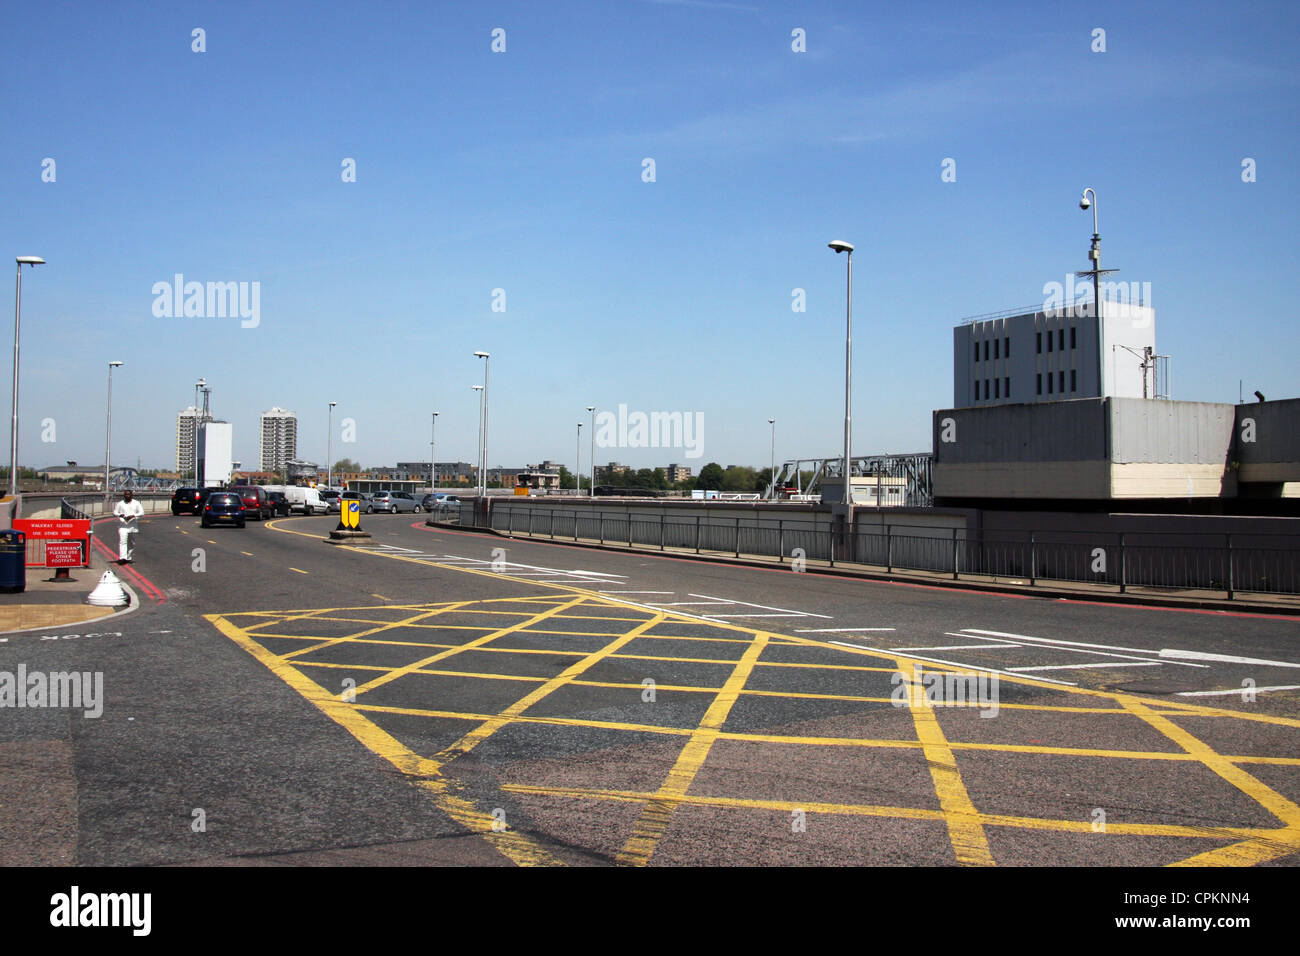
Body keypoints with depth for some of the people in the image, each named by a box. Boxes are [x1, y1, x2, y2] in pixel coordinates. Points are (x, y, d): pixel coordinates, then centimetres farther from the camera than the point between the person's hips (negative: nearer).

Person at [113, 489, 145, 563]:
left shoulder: (136, 503, 6)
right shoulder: (120, 503, 8)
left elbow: (141, 512, 1)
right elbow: (115, 512, 9)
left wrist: (133, 516, -16)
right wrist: (120, 515, -14)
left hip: (133, 526, 1)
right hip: (123, 525, -1)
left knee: (131, 543, 9)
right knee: (122, 541, -16)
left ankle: (129, 558, 20)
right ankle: (122, 558, -26)